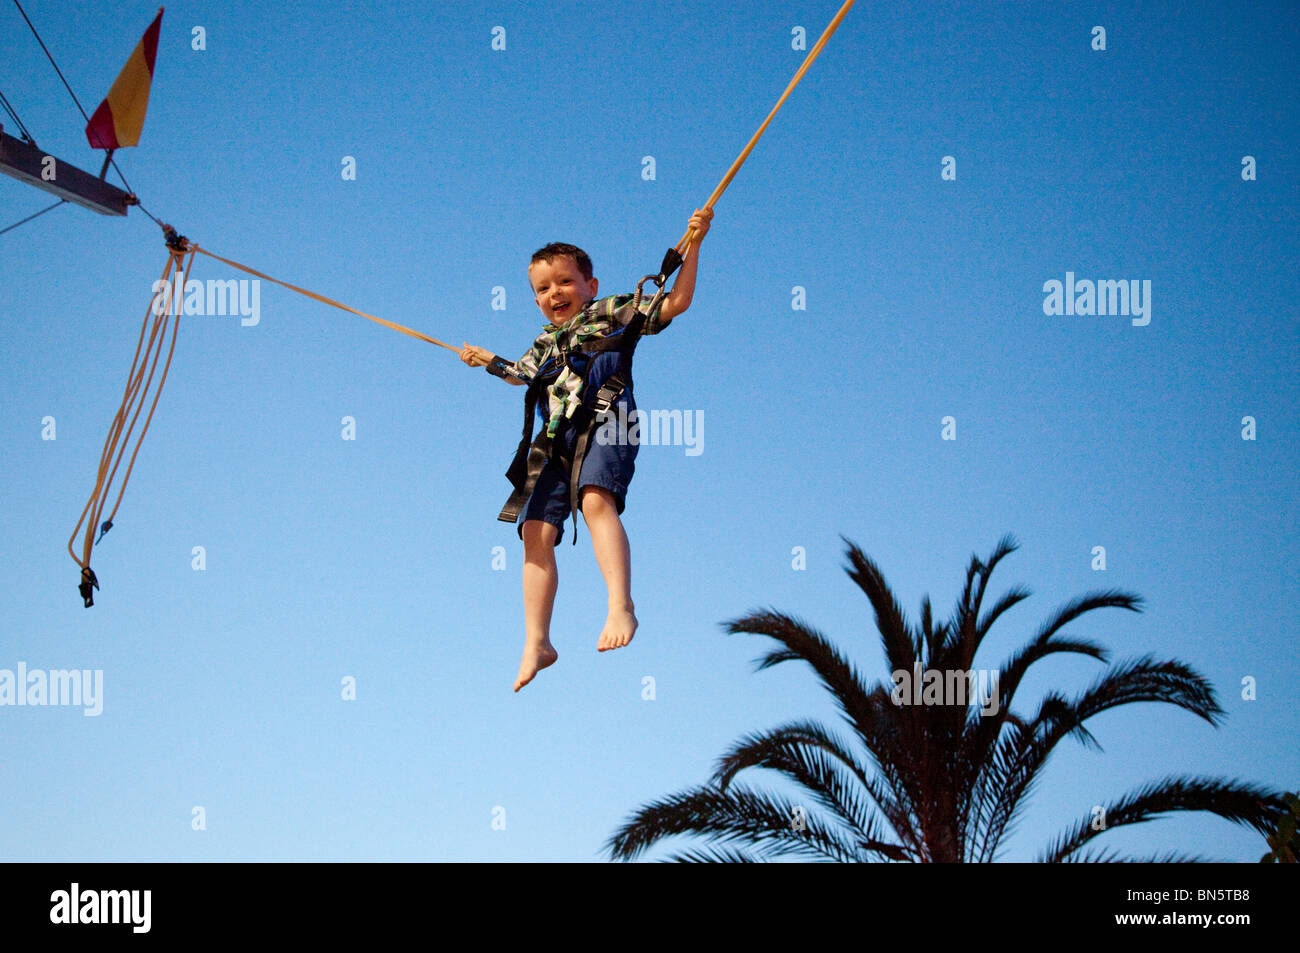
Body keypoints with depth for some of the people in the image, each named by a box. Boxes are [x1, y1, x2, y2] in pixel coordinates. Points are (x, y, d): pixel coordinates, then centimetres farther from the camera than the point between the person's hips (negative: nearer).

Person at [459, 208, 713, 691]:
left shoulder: (611, 312, 12)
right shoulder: (546, 342, 28)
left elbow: (675, 303, 5)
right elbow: (522, 373, 49)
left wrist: (692, 247, -3)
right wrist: (486, 360, 51)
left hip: (606, 426, -6)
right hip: (559, 440, 7)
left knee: (597, 500, -35)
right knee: (536, 532, -5)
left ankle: (621, 606, -47)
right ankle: (537, 643, -2)